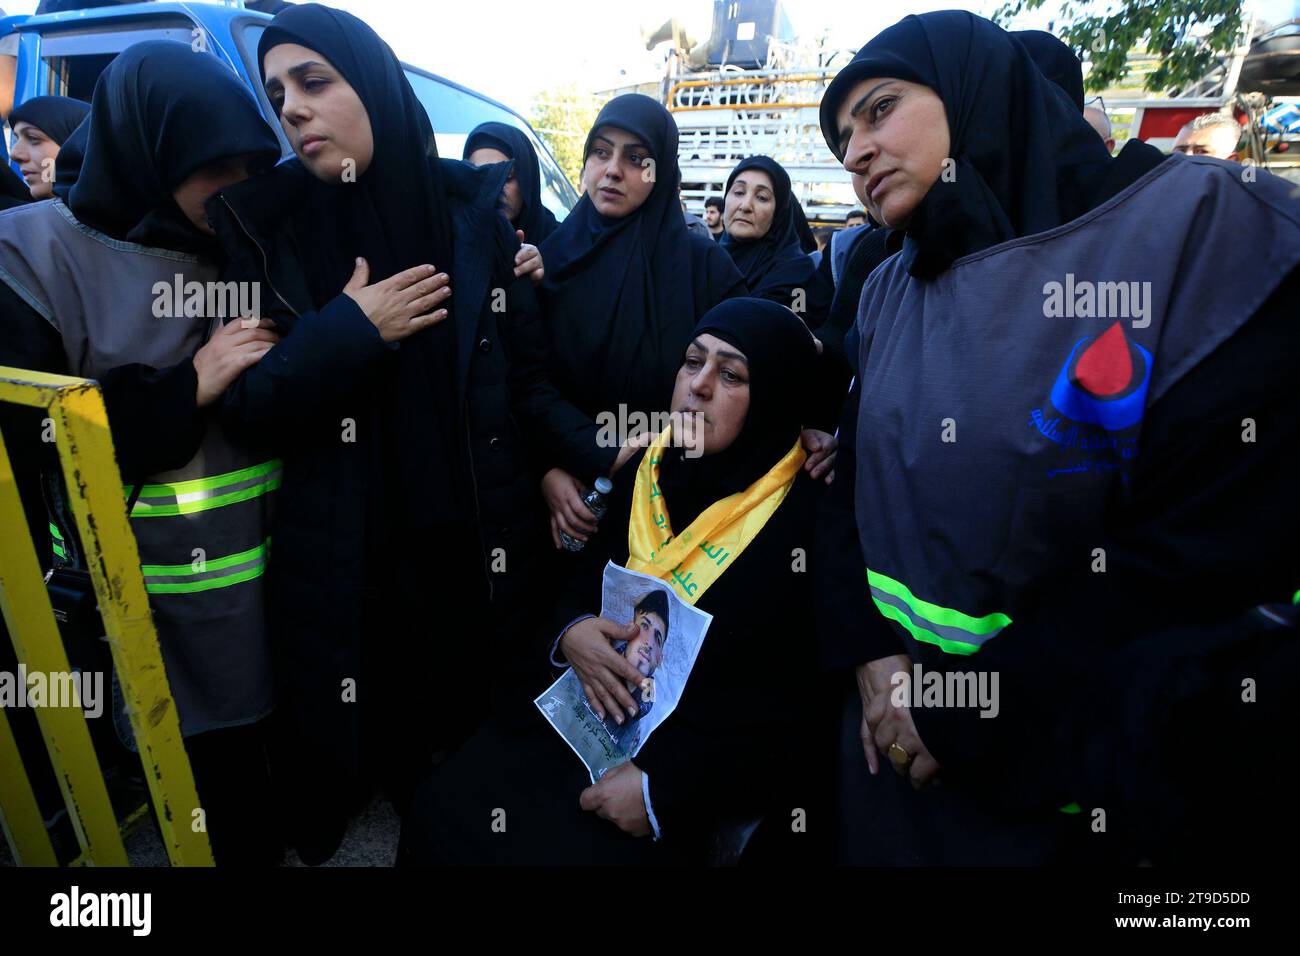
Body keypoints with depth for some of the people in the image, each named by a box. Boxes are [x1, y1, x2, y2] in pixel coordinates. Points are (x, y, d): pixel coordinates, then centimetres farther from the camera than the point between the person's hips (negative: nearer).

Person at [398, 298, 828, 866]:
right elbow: (582, 578, 10)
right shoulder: (650, 469, 1)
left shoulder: (810, 517, -17)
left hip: (712, 765, -4)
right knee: (446, 809, -8)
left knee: (558, 845, -20)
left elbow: (800, 702, -16)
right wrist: (572, 631, -13)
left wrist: (662, 783, -20)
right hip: (593, 715, 5)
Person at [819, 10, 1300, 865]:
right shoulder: (886, 294, 3)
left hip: (1097, 751, -4)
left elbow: (1230, 528, -18)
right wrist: (873, 653, -12)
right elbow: (853, 482, 4)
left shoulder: (1202, 222, -13)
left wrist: (982, 705, -17)